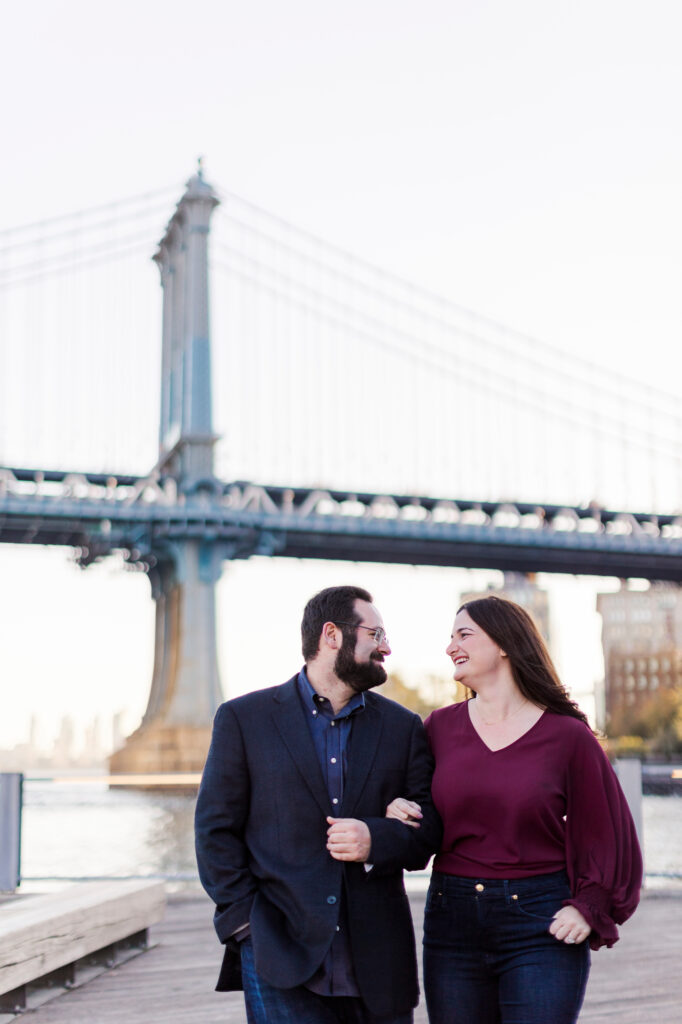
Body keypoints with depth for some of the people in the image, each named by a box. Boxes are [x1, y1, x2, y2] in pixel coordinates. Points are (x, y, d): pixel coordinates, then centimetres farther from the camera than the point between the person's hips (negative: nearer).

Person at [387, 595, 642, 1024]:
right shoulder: (440, 727, 6)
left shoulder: (568, 736, -2)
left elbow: (606, 832, 2)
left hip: (542, 927, -3)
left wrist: (589, 907, -8)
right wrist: (397, 815, -6)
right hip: (452, 920, 3)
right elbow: (421, 825, 15)